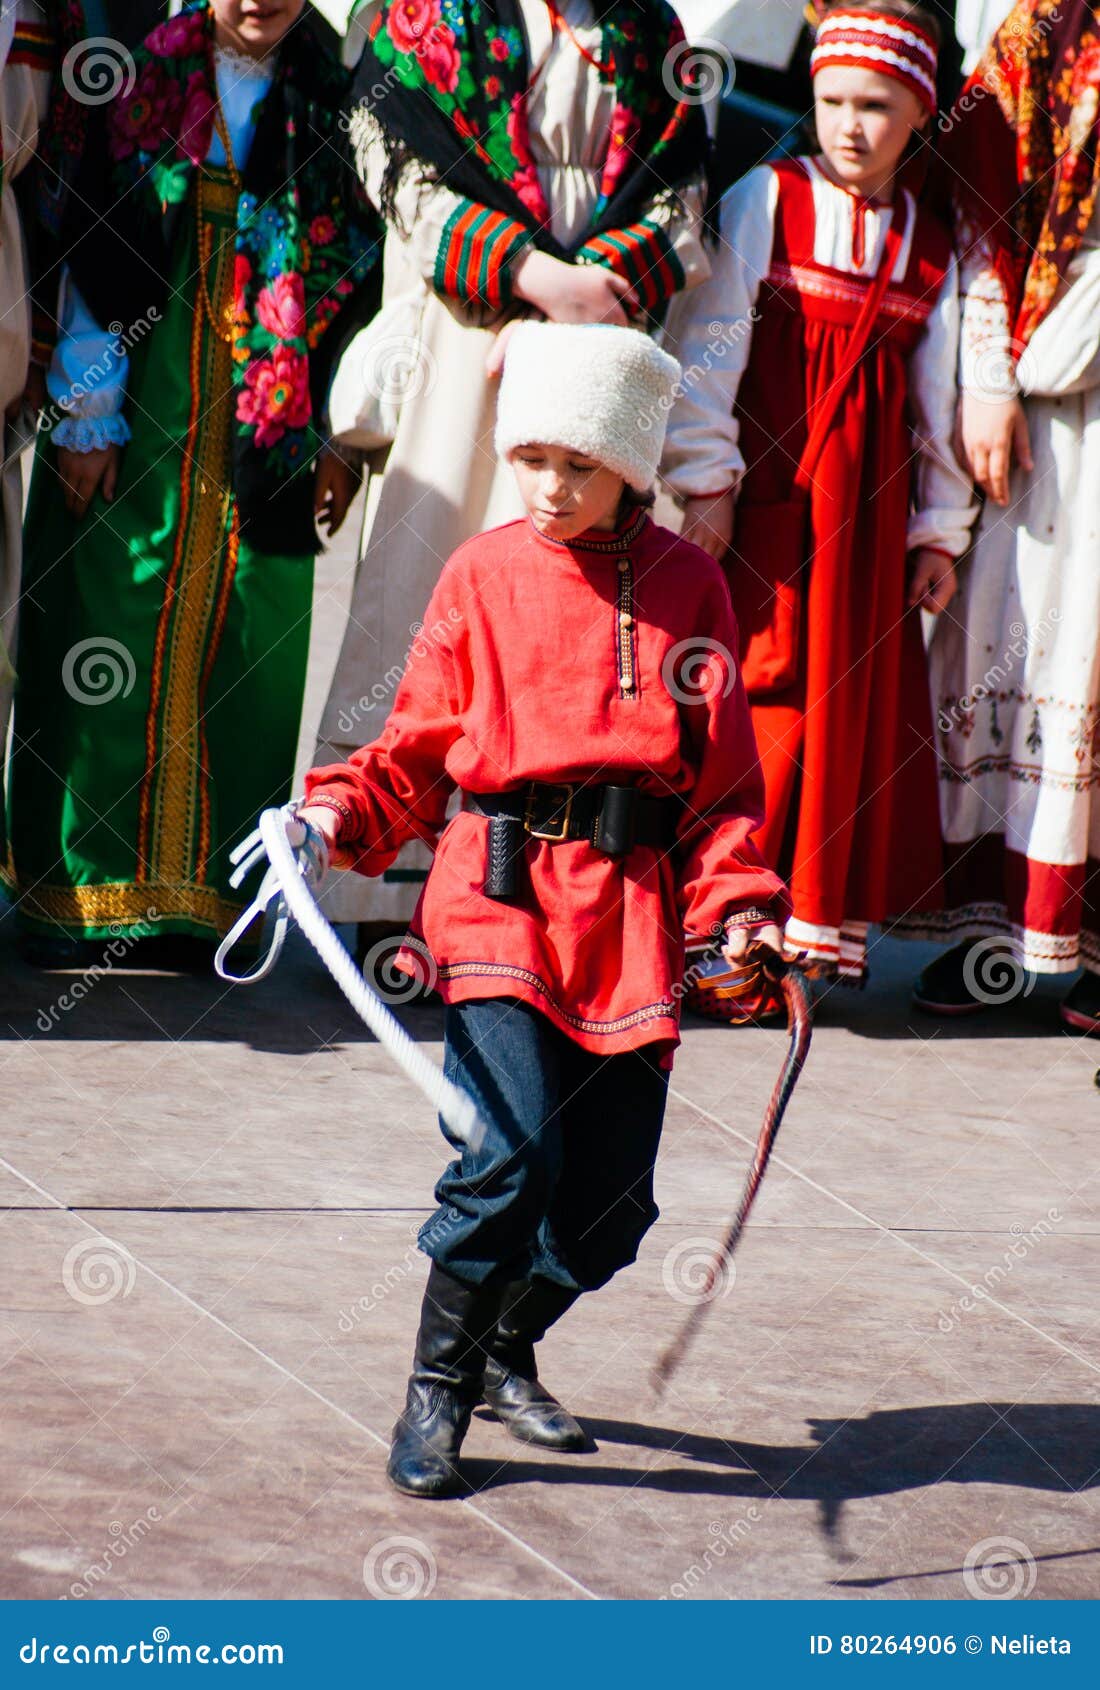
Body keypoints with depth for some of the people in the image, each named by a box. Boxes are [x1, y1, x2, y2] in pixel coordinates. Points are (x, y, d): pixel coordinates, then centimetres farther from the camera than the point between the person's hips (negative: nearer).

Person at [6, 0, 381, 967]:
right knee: (110, 641, -1)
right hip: (137, 431, -2)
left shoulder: (330, 97, 6)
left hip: (264, 442, 2)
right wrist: (85, 413, -5)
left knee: (239, 657, -1)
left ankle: (199, 894, 5)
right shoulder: (151, 78, 0)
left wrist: (341, 437, 3)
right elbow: (94, 251, -1)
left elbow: (353, 272, 7)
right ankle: (79, 896, 5)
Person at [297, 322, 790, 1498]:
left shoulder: (685, 585, 7)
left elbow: (724, 775, 10)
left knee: (610, 1197, 6)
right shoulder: (483, 575, 5)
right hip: (503, 889, -2)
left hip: (634, 909, 2)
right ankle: (437, 1389, 2)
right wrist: (345, 810, -10)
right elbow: (418, 750, 8)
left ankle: (506, 1353, 33)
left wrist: (735, 899, -3)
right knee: (514, 1155, -17)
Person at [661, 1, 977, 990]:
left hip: (869, 502, 4)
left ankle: (827, 915, 10)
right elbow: (707, 345, -3)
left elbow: (937, 399, 15)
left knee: (860, 694, 3)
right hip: (768, 489, -4)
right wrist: (706, 481, -9)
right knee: (762, 683, -7)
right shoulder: (766, 201, 1)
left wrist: (940, 531, 13)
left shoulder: (931, 250, 12)